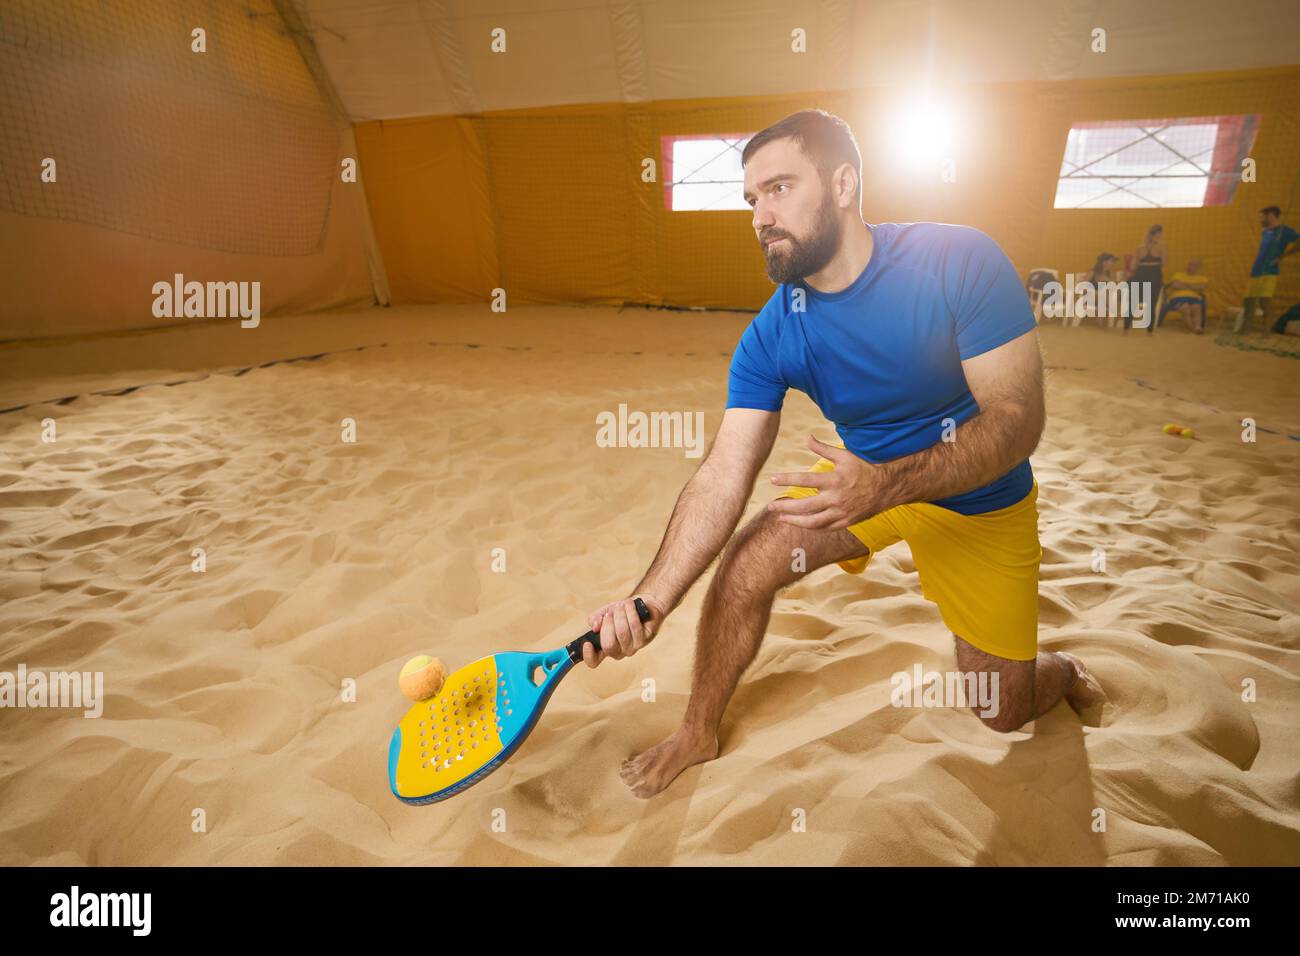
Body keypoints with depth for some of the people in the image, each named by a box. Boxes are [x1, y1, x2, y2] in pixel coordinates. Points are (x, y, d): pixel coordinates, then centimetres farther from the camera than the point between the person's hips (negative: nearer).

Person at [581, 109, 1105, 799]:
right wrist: (650, 600, -35)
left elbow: (1018, 419, -28)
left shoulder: (961, 260, -26)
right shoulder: (770, 336, -18)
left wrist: (889, 483, -45)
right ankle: (699, 732, 6)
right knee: (743, 569, -20)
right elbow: (724, 475, -23)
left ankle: (1056, 665, 44)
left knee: (1005, 713, 5)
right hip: (867, 476, 2)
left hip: (982, 501, -2)